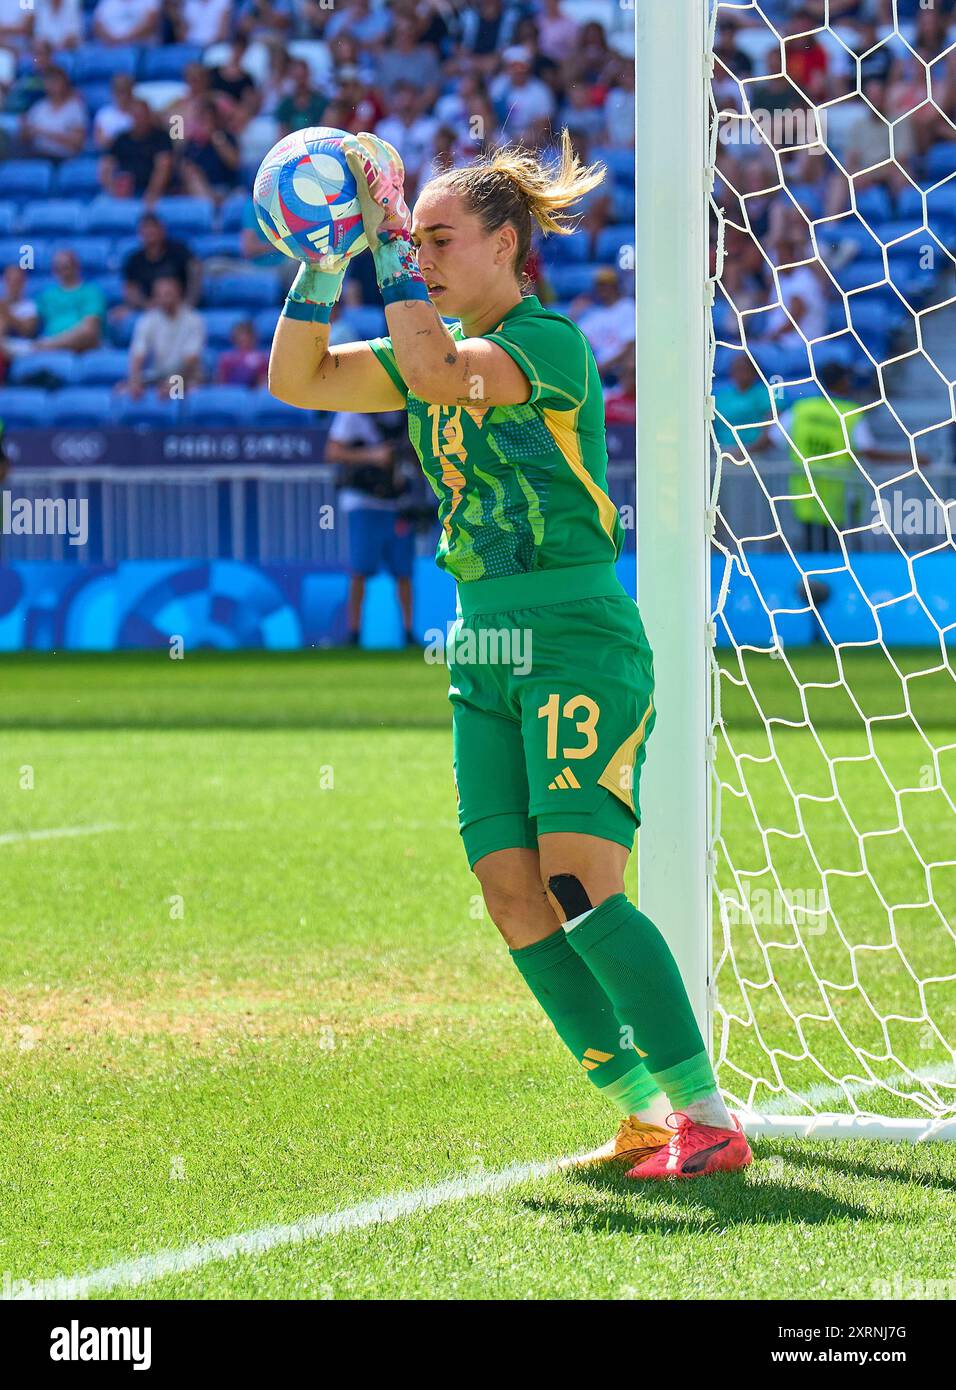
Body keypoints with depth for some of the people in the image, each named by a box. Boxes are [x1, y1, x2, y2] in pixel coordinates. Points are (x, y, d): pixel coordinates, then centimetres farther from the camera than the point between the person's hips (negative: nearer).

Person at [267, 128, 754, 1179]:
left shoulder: (551, 341, -10)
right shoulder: (441, 347, 14)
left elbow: (435, 372, -27)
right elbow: (297, 380, 11)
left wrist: (390, 238, -20)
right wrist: (327, 261, -1)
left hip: (578, 642, -8)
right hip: (485, 653, 8)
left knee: (578, 890, -18)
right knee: (514, 898, -1)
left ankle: (708, 1117, -14)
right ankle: (646, 1113, 5)